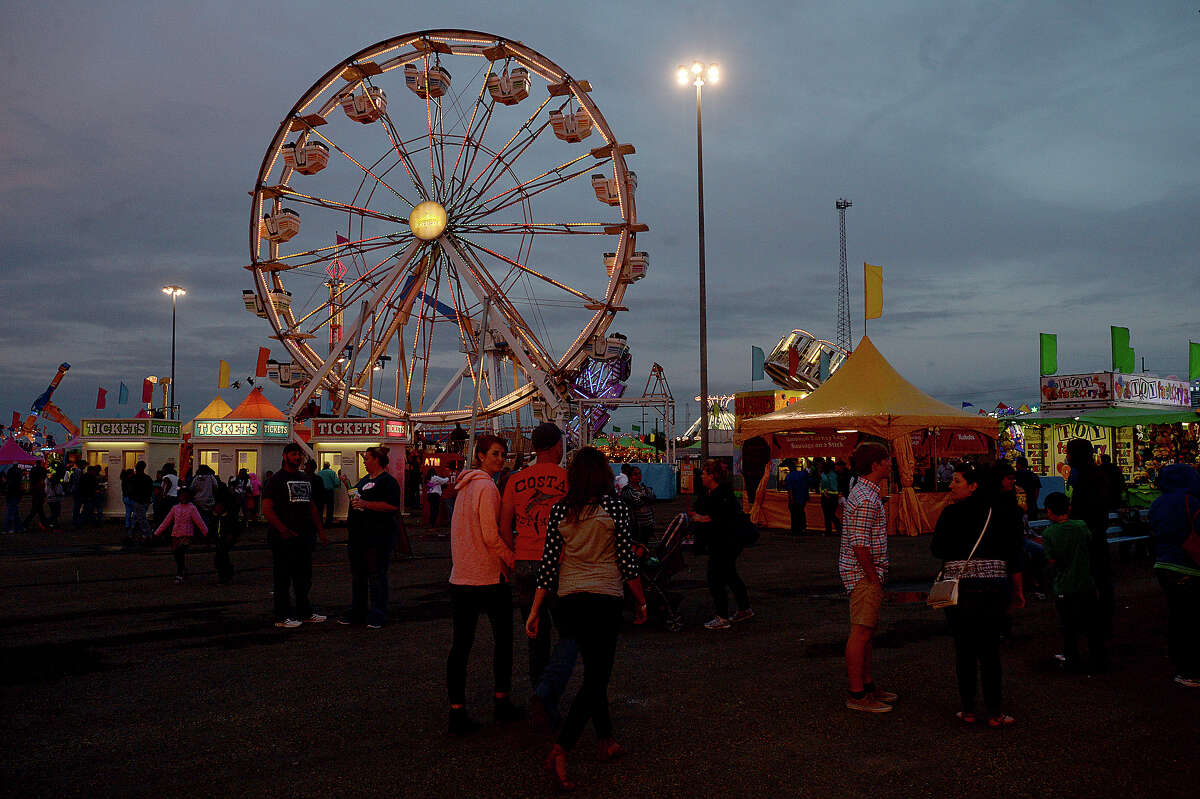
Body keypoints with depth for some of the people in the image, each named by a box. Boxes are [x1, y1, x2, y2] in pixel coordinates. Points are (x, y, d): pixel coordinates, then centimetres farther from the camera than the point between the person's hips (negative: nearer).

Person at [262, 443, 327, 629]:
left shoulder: (305, 479, 17)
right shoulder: (276, 479, -6)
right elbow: (267, 509, -14)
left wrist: (320, 529, 14)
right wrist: (283, 530, -24)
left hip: (304, 536, 7)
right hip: (283, 537, -7)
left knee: (304, 577, 14)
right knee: (283, 578, -1)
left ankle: (304, 612, 25)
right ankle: (282, 617, 6)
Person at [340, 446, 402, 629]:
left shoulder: (388, 481, -9)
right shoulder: (364, 480, 19)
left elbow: (393, 506, -20)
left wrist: (366, 504, -21)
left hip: (377, 537, -9)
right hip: (358, 536, 9)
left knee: (376, 576, -4)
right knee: (357, 575, 14)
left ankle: (377, 615, 3)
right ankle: (357, 612, 23)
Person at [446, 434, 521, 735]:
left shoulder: (465, 486, 12)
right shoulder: (487, 487, -14)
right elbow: (491, 535, -19)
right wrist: (513, 561, -7)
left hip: (460, 576, 7)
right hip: (490, 576, -7)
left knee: (460, 643, 4)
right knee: (502, 638, 11)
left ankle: (457, 710, 3)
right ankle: (502, 702, 22)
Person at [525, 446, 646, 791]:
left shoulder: (560, 510, 4)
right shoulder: (613, 507, -5)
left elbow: (548, 564, 3)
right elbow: (627, 561, -4)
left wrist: (535, 611, 9)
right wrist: (641, 602, 9)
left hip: (568, 601, 5)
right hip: (604, 600, -5)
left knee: (595, 674, 20)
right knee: (595, 678, -1)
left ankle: (606, 742, 29)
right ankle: (559, 752, -12)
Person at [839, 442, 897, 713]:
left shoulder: (863, 491, 13)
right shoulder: (867, 500, -20)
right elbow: (860, 545, -23)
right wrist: (874, 578, -17)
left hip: (865, 572, 11)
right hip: (863, 573, -11)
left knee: (867, 630, 17)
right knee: (861, 632, -5)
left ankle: (867, 684, 27)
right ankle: (857, 694, 2)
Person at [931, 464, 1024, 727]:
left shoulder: (951, 513, -5)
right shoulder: (997, 512, 5)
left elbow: (937, 549, -4)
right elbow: (1013, 551, 7)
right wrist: (1017, 590, 15)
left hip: (961, 587, -2)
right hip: (994, 587, 3)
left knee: (964, 650, 6)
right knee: (990, 651, 8)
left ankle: (968, 710, 12)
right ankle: (995, 713, 9)